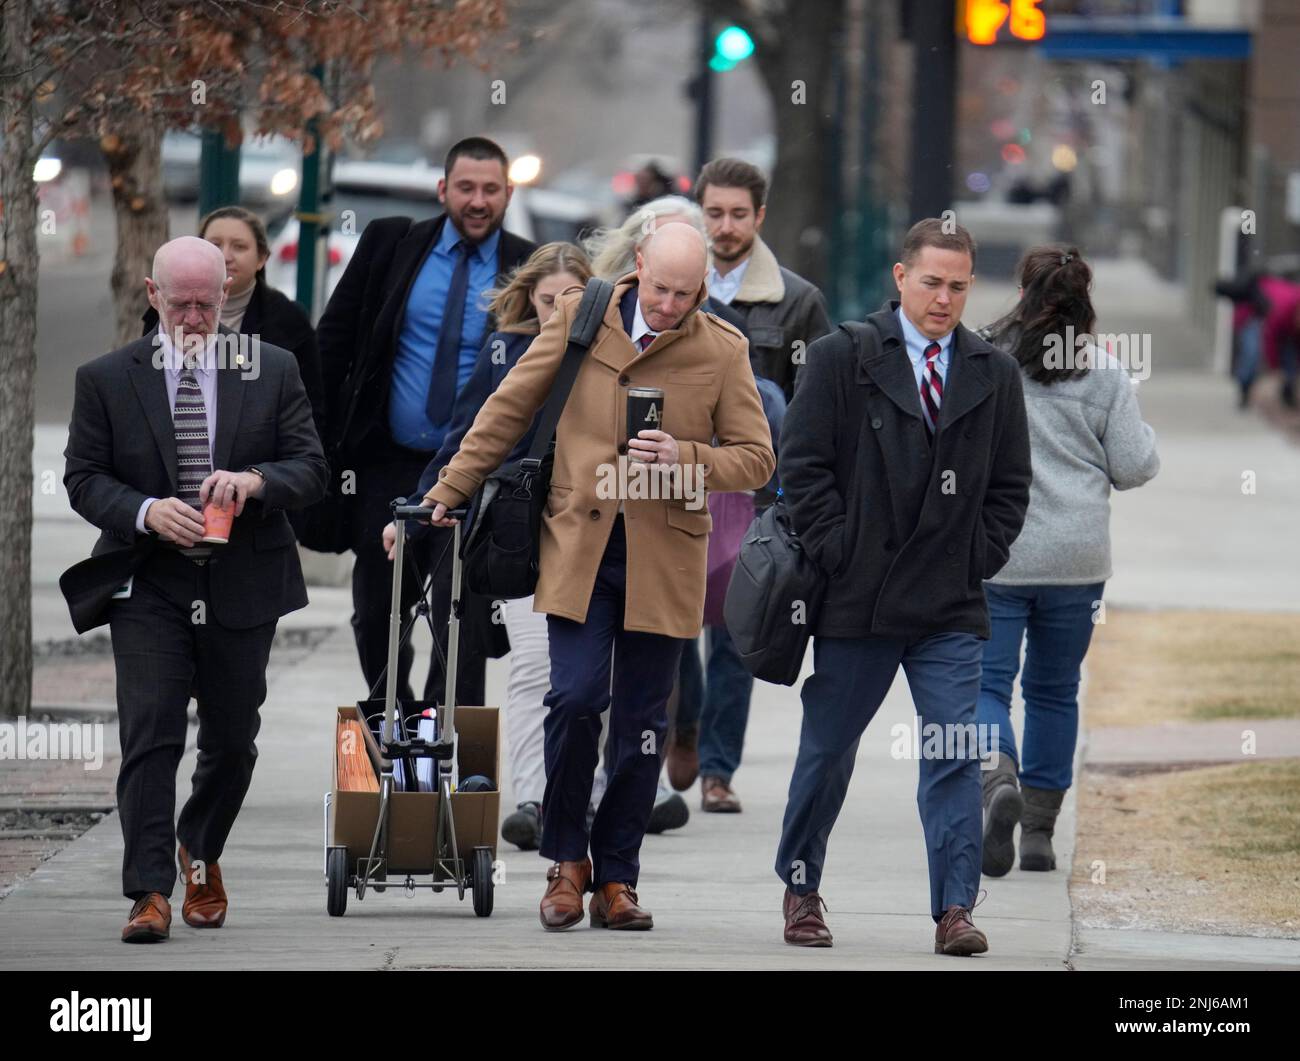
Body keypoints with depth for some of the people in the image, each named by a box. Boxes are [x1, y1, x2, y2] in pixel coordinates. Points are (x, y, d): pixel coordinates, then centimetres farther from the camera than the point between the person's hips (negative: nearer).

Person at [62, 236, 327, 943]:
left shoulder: (272, 371, 4)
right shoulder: (106, 379, 2)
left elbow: (311, 467, 1)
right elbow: (84, 478, 0)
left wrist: (255, 481, -20)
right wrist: (145, 512, -19)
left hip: (243, 585, 2)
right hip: (147, 586, -2)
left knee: (232, 741, 12)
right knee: (150, 736, -12)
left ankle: (201, 853, 38)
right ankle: (150, 893, -13)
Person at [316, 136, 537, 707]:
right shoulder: (391, 244, 3)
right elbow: (333, 339, 6)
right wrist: (318, 440, 0)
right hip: (387, 465, 3)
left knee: (461, 624, -9)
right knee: (376, 617, 12)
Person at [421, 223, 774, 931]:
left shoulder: (722, 350, 2)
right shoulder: (578, 319, 2)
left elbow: (756, 459, 4)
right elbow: (508, 413, 10)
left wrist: (686, 459, -15)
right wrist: (445, 494, 10)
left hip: (663, 559, 1)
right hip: (579, 547, -1)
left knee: (641, 721, 4)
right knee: (576, 696, -13)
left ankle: (616, 878, 16)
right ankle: (566, 860, 6)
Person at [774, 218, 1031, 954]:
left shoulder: (995, 375, 8)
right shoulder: (844, 358, -1)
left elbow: (1011, 484, 13)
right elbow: (803, 465, -2)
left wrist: (980, 558, 1)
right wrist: (837, 554, -8)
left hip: (953, 608, 2)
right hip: (857, 602, -2)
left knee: (956, 755, -7)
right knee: (829, 751, 9)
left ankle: (955, 908, -8)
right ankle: (801, 887, 25)